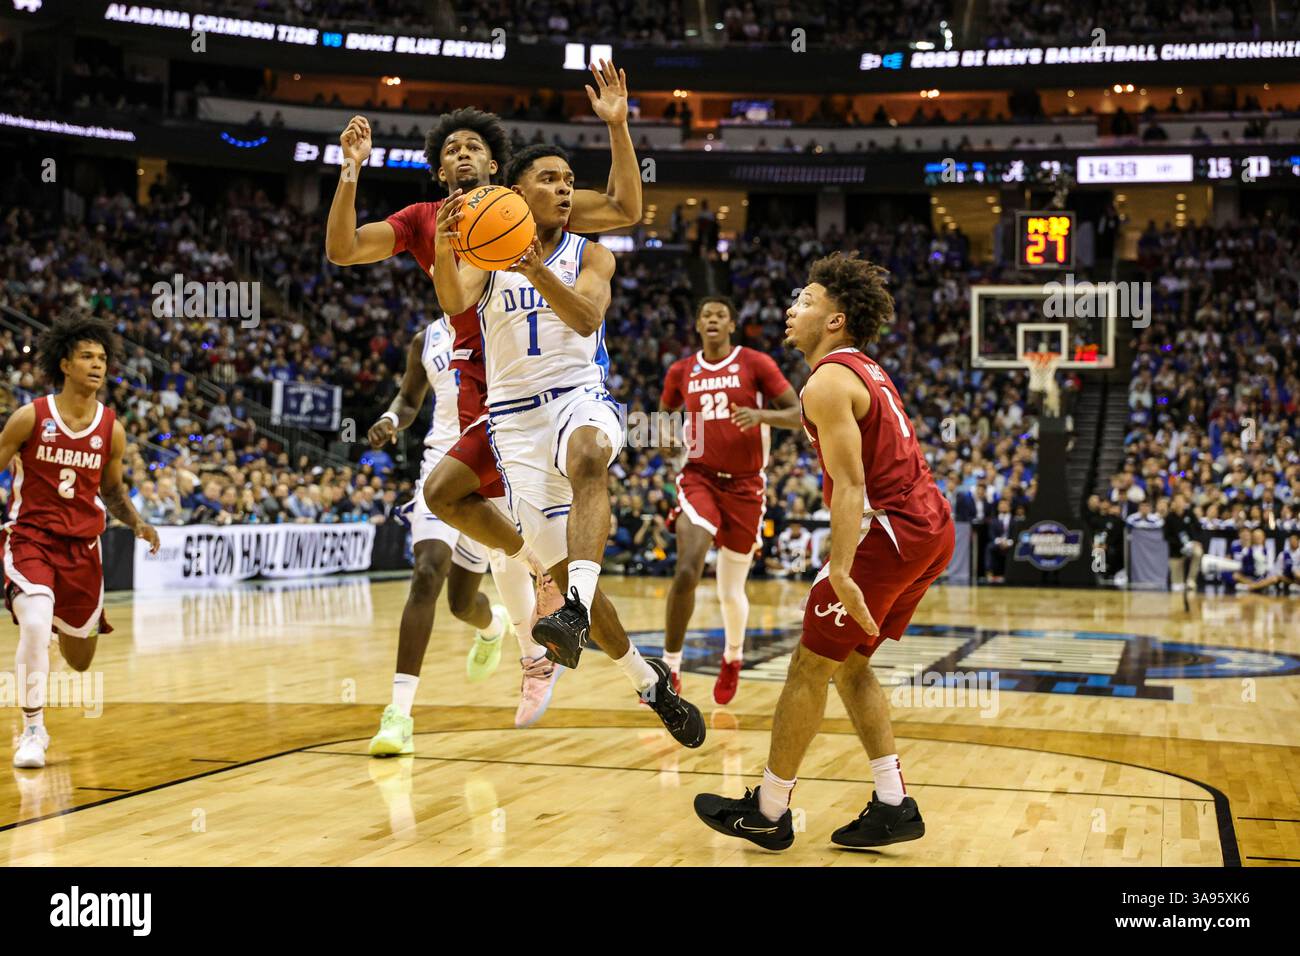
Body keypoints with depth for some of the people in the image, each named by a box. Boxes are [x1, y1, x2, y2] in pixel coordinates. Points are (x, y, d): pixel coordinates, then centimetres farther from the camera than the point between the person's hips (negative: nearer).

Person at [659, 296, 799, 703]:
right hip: (700, 478, 1)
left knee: (731, 590, 8)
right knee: (687, 571, -22)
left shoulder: (756, 363, -3)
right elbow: (665, 414, 25)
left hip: (744, 485, -1)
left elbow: (798, 414, -5)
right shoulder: (681, 372, 6)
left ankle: (733, 658, 39)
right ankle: (670, 669, -10)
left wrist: (761, 414, -24)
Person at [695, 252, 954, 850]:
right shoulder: (867, 371, 19)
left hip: (892, 532, -10)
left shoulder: (828, 381, -11)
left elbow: (850, 485, -20)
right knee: (849, 664, 17)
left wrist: (840, 572, -27)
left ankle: (768, 813, 8)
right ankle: (894, 806, 15)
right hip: (932, 529, 10)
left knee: (810, 667, 0)